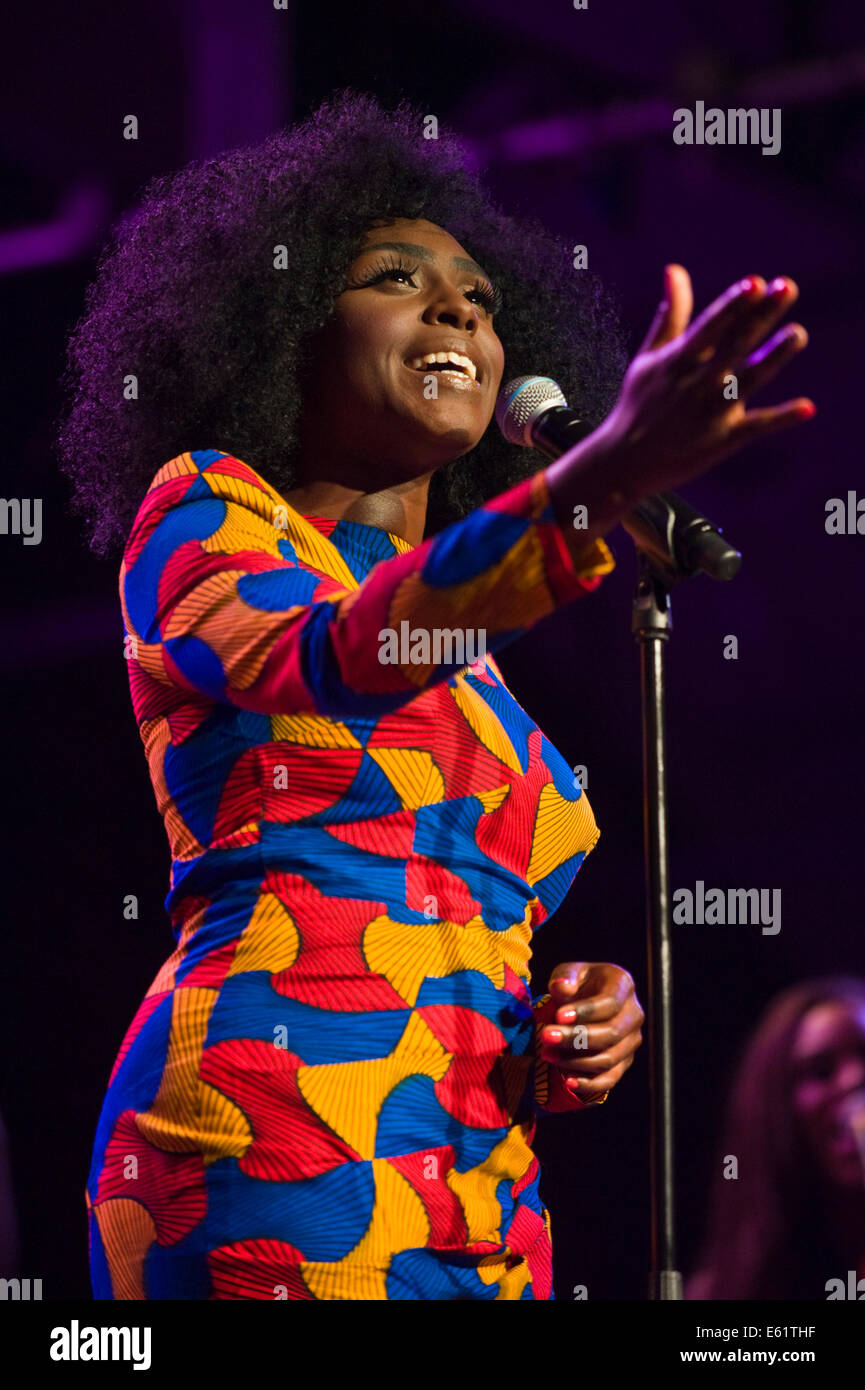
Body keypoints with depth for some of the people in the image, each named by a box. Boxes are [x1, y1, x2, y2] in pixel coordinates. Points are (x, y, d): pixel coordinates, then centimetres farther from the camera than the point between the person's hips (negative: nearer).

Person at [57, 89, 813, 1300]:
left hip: (480, 1209, 7)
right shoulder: (201, 511, 9)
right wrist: (605, 475, -29)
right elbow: (332, 657, -15)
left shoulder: (476, 677, 28)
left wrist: (558, 1042, 7)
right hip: (279, 1144, -7)